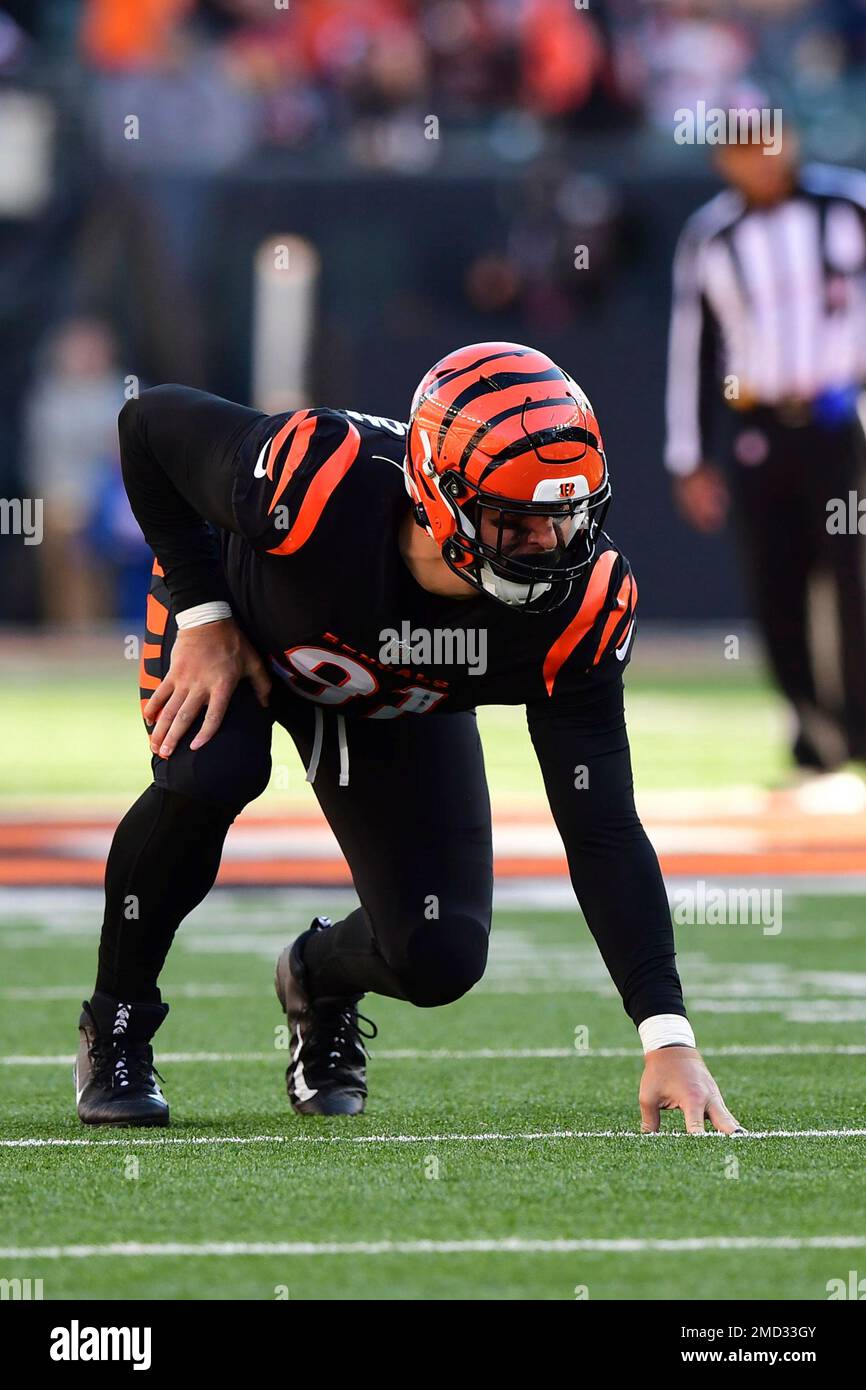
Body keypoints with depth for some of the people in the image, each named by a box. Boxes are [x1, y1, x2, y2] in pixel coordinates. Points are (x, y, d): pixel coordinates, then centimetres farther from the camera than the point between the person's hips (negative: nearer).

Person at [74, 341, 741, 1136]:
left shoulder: (578, 605, -35)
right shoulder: (316, 481, -43)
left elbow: (603, 830, -31)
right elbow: (150, 422, -23)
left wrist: (669, 1037, -38)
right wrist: (204, 613, -25)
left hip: (399, 706, 2)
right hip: (238, 629, -2)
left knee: (440, 959, -14)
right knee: (206, 779, -35)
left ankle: (324, 978, 26)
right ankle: (117, 1024, -7)